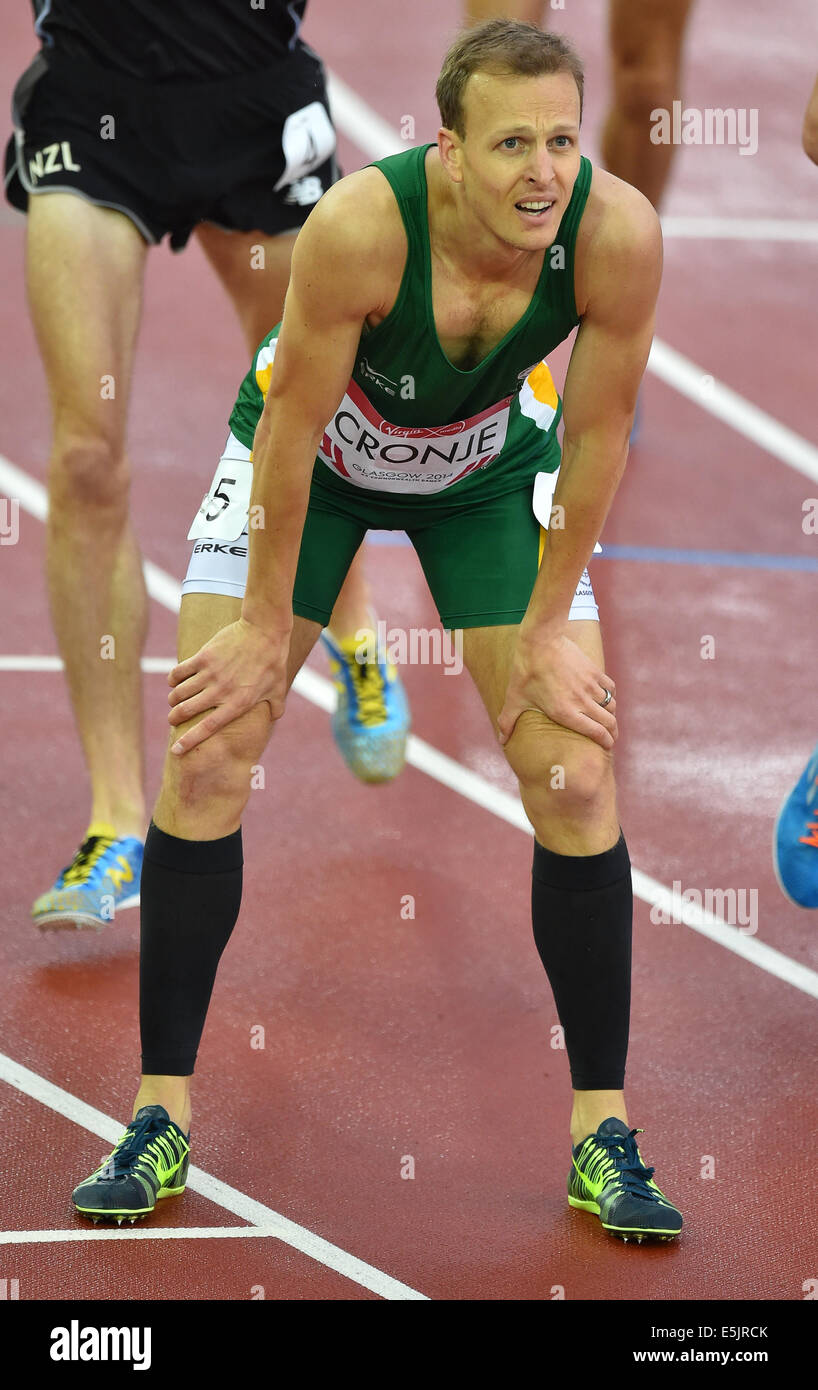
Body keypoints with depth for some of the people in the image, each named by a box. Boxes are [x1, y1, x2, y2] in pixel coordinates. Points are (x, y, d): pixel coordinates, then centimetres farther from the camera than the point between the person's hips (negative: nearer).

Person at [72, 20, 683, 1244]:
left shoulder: (617, 234, -32)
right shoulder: (362, 226, -39)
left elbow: (597, 437, -17)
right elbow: (292, 431, -25)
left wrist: (547, 627, -9)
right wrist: (266, 624, -16)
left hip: (489, 467, 2)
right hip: (317, 454, -2)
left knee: (576, 775, -8)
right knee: (207, 754, -8)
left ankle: (603, 1137, 2)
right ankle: (160, 1119, 3)